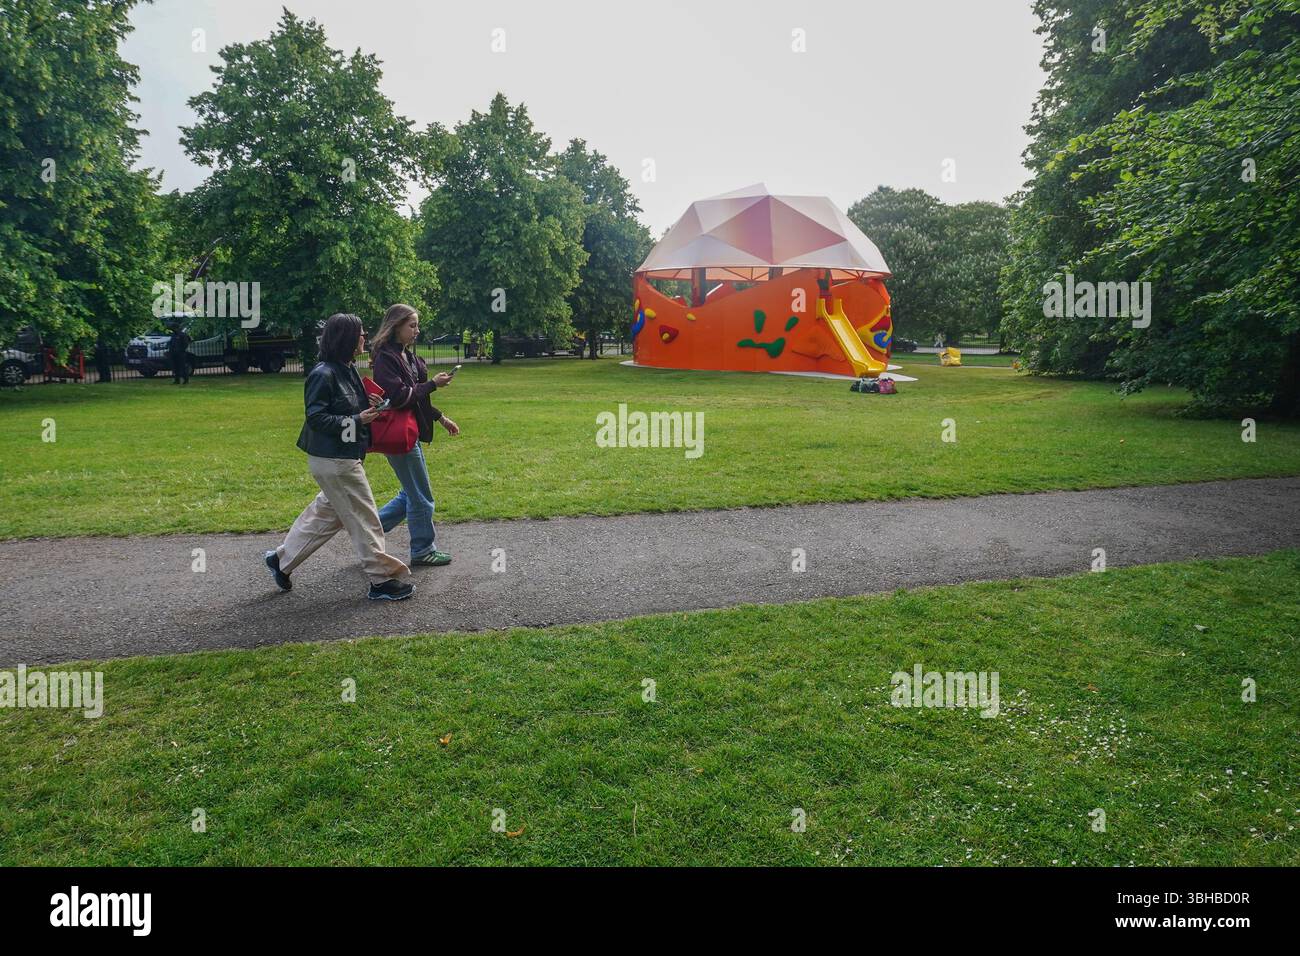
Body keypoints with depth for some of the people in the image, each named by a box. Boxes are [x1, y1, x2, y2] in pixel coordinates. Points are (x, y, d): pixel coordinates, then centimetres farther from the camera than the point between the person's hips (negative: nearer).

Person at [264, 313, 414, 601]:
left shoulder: (348, 370, 8)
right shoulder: (324, 374, -19)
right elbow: (316, 418, -19)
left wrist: (368, 406, -1)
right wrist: (356, 420, -21)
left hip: (346, 456, 10)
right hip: (333, 460, -10)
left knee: (327, 513, 20)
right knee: (363, 518, -1)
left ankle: (281, 559, 33)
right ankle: (383, 580, 9)